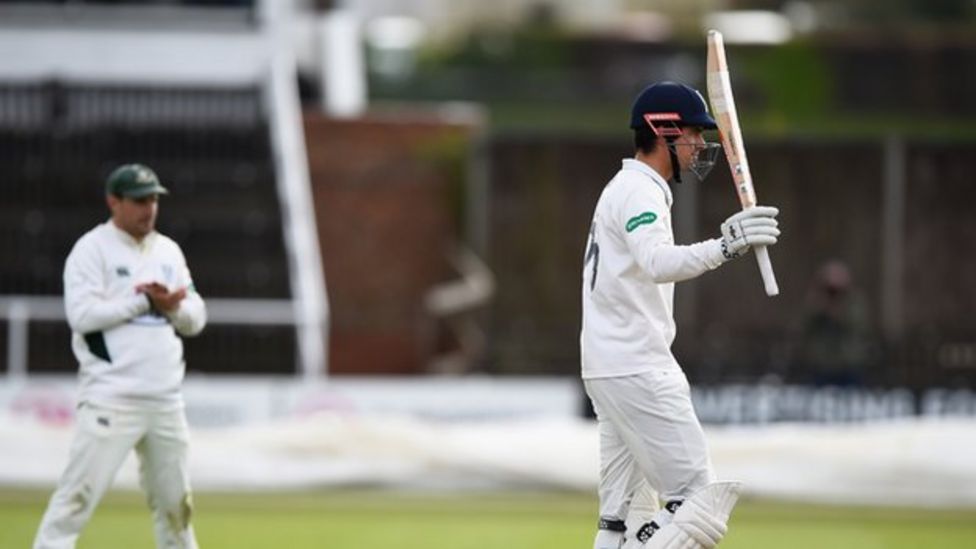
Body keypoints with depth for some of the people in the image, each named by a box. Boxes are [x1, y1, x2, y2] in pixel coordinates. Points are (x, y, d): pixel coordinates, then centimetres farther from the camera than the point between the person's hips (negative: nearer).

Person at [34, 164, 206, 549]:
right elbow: (82, 314, -17)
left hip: (165, 399, 7)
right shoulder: (91, 250, -5)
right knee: (79, 493, -12)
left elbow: (195, 319, 14)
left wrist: (174, 306, -8)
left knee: (175, 499, 13)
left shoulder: (168, 252, 15)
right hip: (111, 398, -7)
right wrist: (143, 301, -15)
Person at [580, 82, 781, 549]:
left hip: (609, 366, 10)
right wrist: (723, 246, -46)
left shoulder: (623, 189, 18)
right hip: (635, 370, -10)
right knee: (698, 498, -11)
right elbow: (657, 263, -35)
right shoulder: (639, 192, -14)